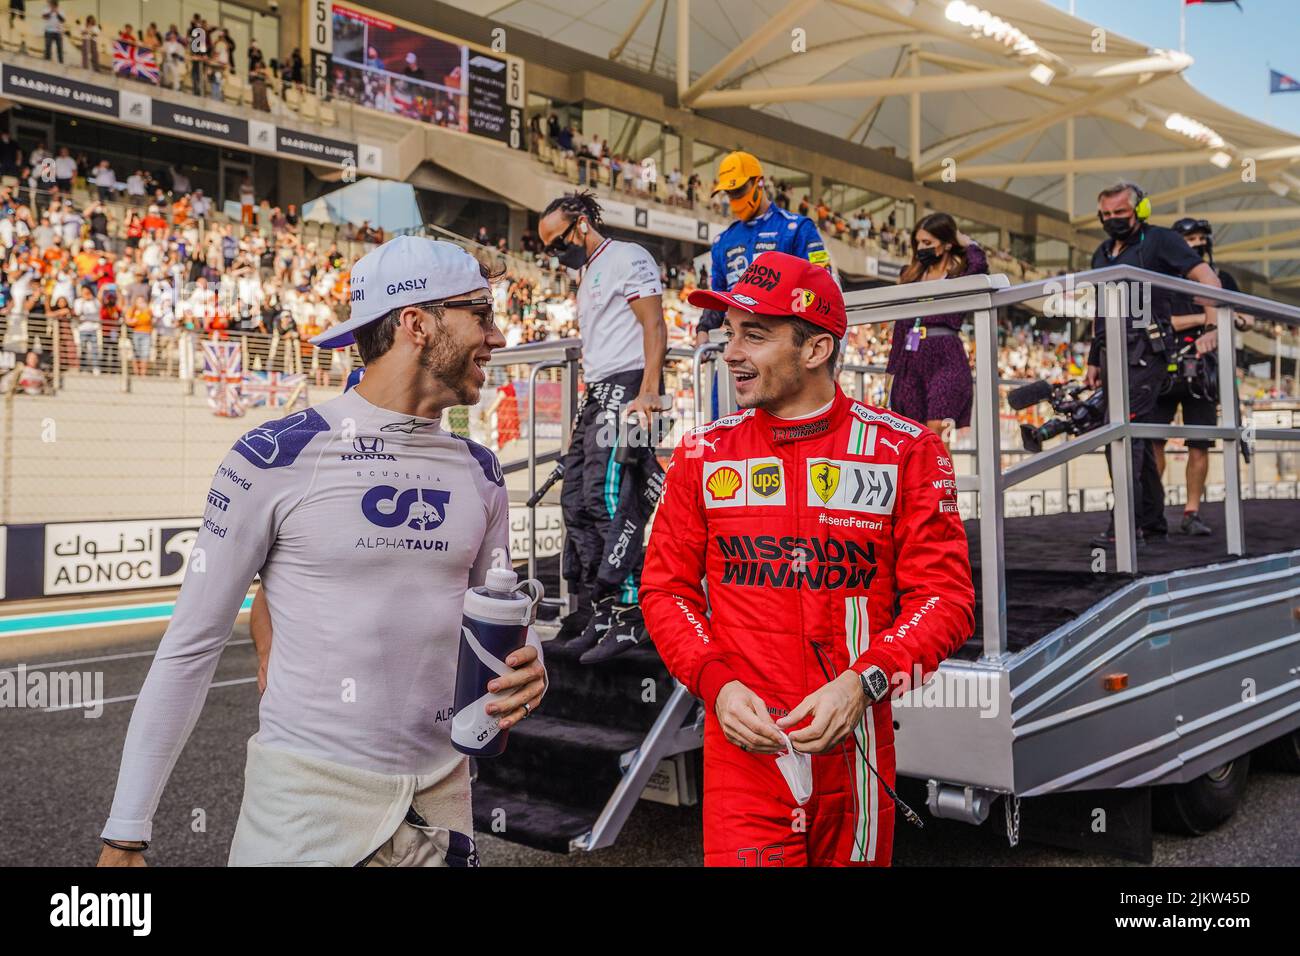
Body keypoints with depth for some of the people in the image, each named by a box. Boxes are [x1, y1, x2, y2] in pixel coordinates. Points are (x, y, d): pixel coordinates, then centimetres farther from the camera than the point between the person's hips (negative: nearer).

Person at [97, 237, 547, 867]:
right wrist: (125, 835, -5)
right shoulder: (275, 458, -11)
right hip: (306, 796, -4)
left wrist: (525, 668, -9)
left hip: (441, 797, 5)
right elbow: (191, 646, -6)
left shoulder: (479, 472, 5)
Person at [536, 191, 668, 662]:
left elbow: (654, 327, -13)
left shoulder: (627, 258, -3)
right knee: (577, 502, 9)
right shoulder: (587, 274, 26)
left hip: (627, 389, -10)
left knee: (609, 501, -18)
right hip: (596, 395, 10)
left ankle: (627, 615, -15)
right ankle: (592, 610, 16)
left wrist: (647, 394, -24)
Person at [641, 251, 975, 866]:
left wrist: (862, 682, -16)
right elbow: (666, 589, 6)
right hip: (742, 747, 1)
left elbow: (945, 597, -3)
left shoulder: (905, 451, -2)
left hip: (858, 749, 0)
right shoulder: (703, 453, 4)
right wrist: (716, 683, -9)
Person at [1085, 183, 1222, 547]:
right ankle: (1152, 521, 19)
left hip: (1144, 351, -8)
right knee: (1135, 438, 11)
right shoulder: (1102, 254, 20)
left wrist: (1212, 328, -20)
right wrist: (1093, 360, 19)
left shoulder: (1160, 240, -1)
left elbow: (1208, 279, -8)